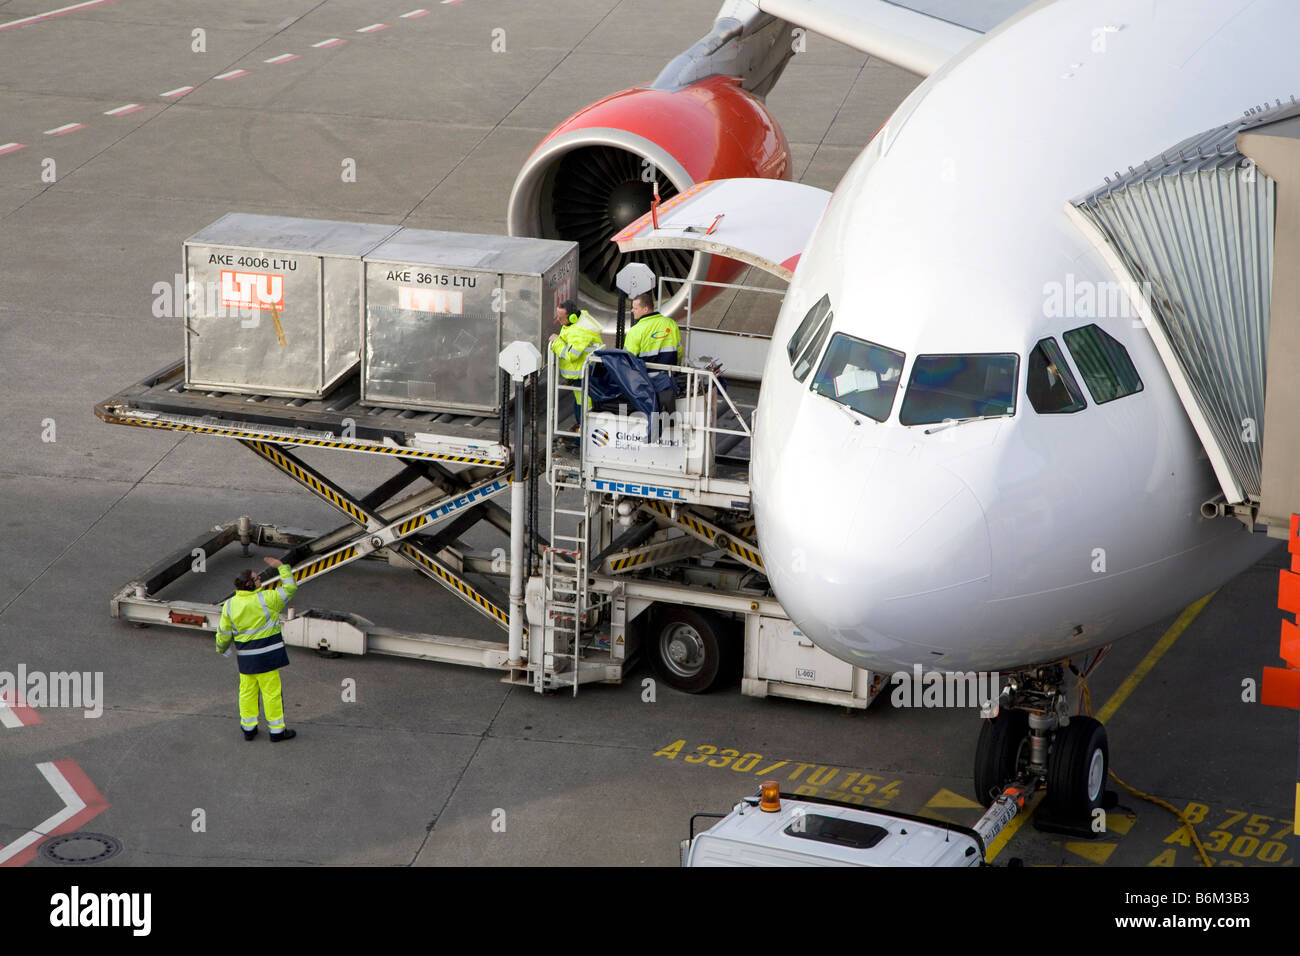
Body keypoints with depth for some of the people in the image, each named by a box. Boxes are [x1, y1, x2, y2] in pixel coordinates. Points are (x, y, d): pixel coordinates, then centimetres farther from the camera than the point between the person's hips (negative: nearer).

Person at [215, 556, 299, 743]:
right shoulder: (265, 599, -16)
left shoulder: (230, 605, -3)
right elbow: (289, 588, -6)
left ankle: (248, 728, 22)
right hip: (266, 656, -5)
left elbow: (224, 633, 4)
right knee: (271, 691, 4)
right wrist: (281, 566, 4)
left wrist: (221, 649, 24)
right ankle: (277, 730, 9)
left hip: (245, 657, 5)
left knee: (247, 690, 16)